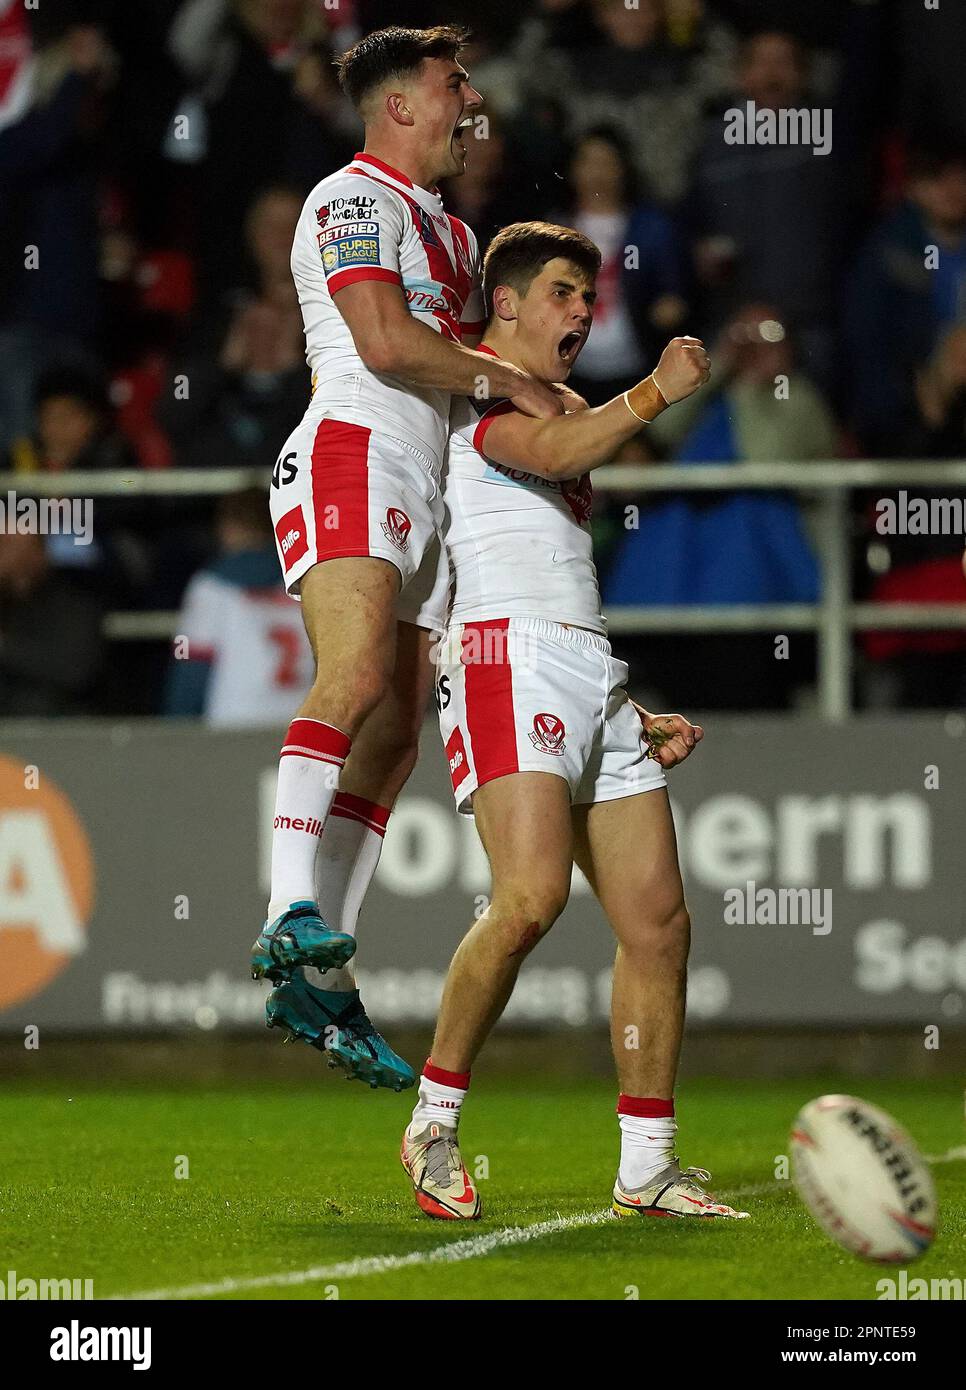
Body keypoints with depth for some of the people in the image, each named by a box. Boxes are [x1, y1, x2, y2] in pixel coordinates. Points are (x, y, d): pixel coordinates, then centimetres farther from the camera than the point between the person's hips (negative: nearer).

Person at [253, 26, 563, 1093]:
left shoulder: (450, 232, 28)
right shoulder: (352, 199, -2)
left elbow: (468, 354, 35)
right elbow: (386, 342, -15)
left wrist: (560, 441, 18)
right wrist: (515, 384, -9)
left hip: (422, 495, 9)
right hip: (350, 457, -9)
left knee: (392, 742, 1)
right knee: (357, 676, -28)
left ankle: (319, 987, 1)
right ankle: (292, 917, -40)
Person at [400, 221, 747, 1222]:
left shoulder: (563, 412, 31)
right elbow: (550, 451, -19)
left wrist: (634, 717, 26)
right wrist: (656, 391, -14)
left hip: (593, 672, 9)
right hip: (506, 654, -9)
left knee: (657, 920, 0)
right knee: (531, 896, -25)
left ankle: (646, 1169, 4)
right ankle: (433, 1122, -14)